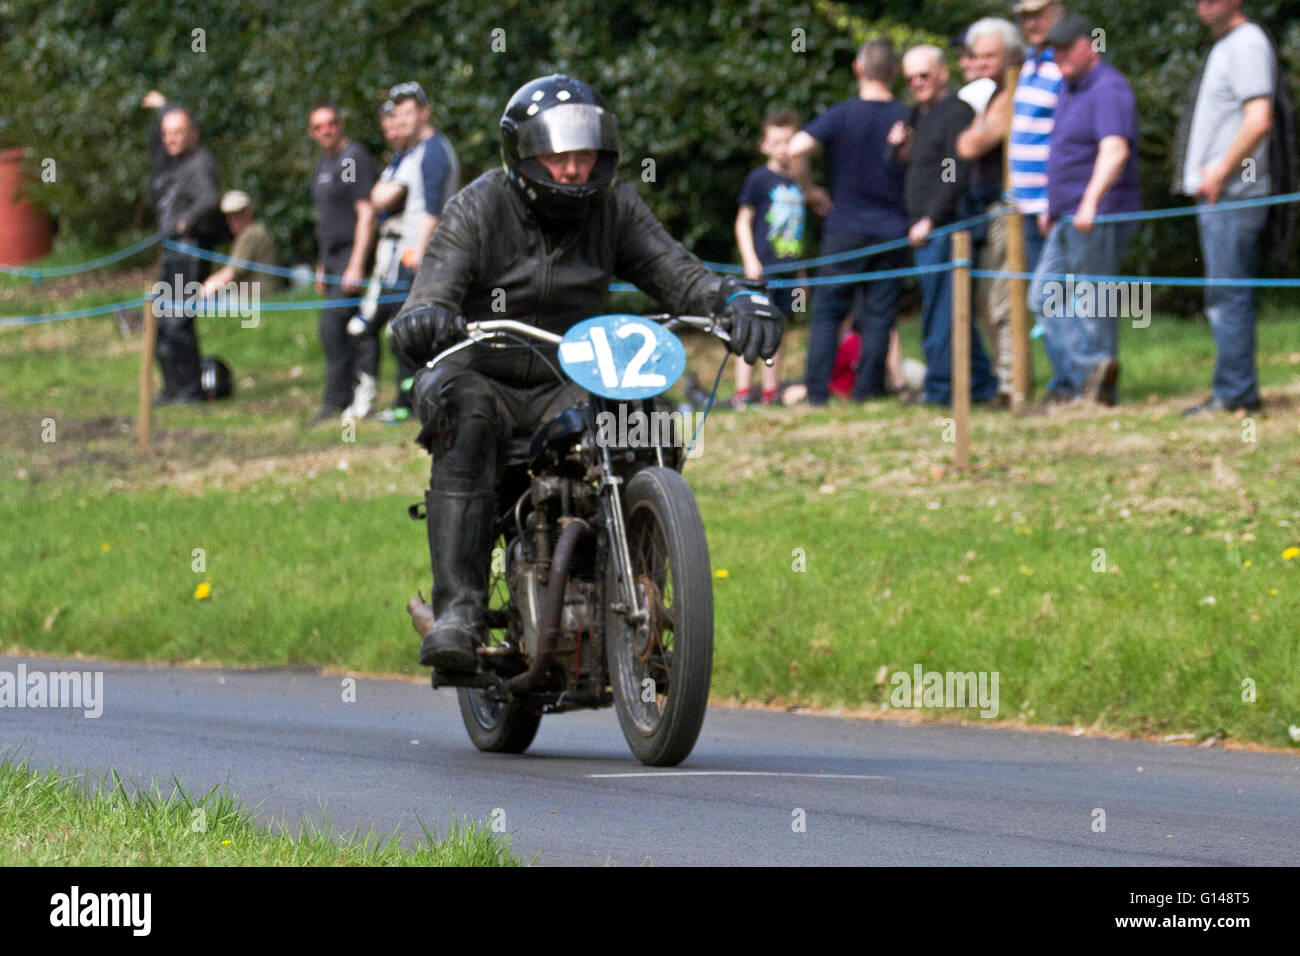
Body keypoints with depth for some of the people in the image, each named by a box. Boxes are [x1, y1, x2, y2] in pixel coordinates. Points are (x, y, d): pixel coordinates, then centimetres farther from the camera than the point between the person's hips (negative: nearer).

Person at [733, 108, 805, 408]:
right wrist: (750, 261, -12)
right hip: (762, 265, -6)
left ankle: (771, 394, 13)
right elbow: (743, 222, -3)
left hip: (787, 266, 6)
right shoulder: (759, 179, -4)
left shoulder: (797, 181, 13)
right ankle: (741, 392, -11)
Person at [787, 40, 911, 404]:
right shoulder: (907, 118, -1)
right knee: (879, 315, 5)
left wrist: (809, 190, -4)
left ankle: (817, 391, 0)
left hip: (845, 227, -1)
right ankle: (867, 391, 3)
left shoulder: (841, 115, -6)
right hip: (892, 230, 1)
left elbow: (797, 149, -18)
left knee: (827, 311, 6)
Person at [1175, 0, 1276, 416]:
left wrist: (1220, 173, -18)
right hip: (1214, 194, 10)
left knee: (1228, 296, -10)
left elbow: (1259, 120, -21)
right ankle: (1240, 391, 14)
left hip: (1231, 194, -10)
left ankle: (1234, 393, -9)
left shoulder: (1247, 45, -11)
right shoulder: (1224, 46, 20)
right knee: (1227, 298, 11)